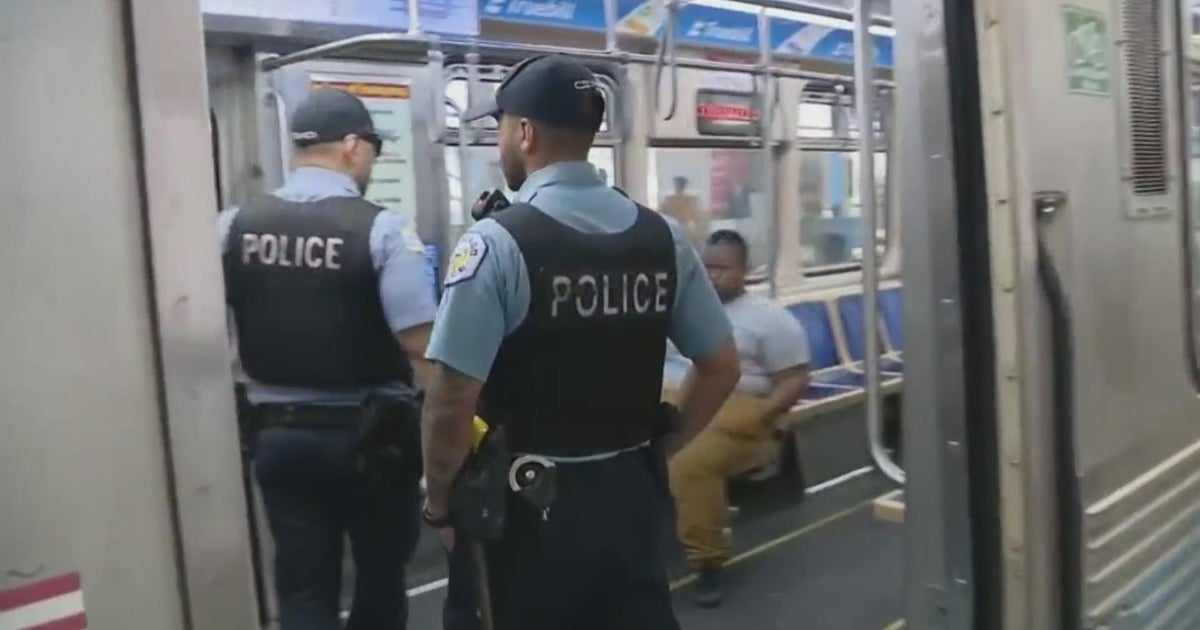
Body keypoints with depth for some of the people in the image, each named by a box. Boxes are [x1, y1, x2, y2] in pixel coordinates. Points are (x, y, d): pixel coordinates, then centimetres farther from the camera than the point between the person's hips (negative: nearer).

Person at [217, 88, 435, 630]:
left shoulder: (233, 227, -2)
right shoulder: (380, 229, -15)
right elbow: (420, 346, -19)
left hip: (278, 434, 3)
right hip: (369, 435, -3)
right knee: (380, 577, 21)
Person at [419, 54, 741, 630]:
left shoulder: (496, 243, -16)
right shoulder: (663, 237, 0)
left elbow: (452, 400, -19)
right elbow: (721, 368, 6)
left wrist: (439, 501, -3)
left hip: (523, 506, -4)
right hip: (633, 496, 5)